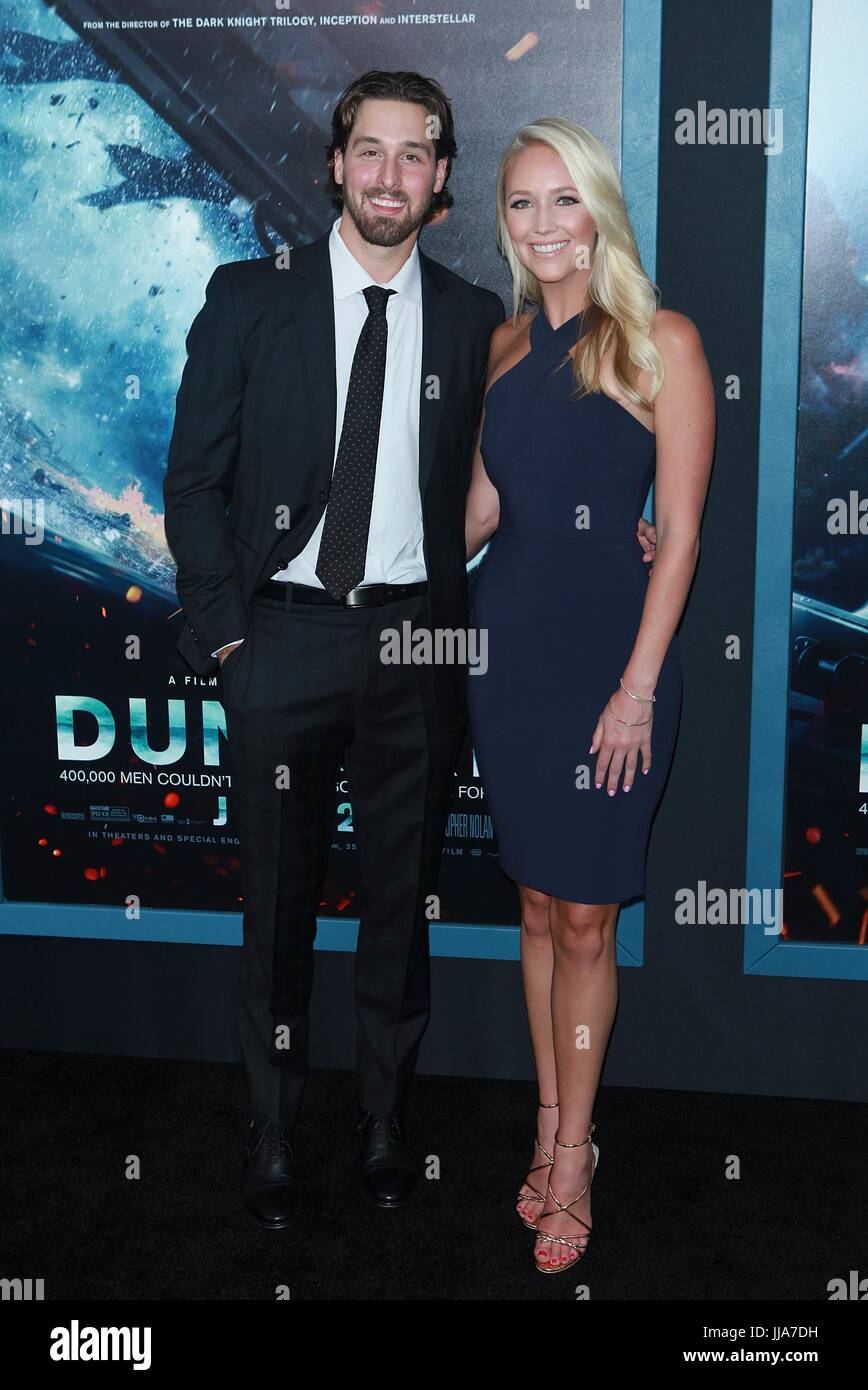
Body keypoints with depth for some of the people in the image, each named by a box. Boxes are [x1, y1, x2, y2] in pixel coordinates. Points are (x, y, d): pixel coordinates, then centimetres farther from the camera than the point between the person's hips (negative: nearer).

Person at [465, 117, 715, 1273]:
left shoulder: (661, 342, -5)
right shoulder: (505, 344, 10)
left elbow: (680, 531, -9)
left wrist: (639, 686, -13)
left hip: (610, 650, -4)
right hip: (508, 643, 5)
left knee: (583, 919, 2)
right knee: (537, 902, 12)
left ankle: (573, 1155, 18)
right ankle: (553, 1121, 27)